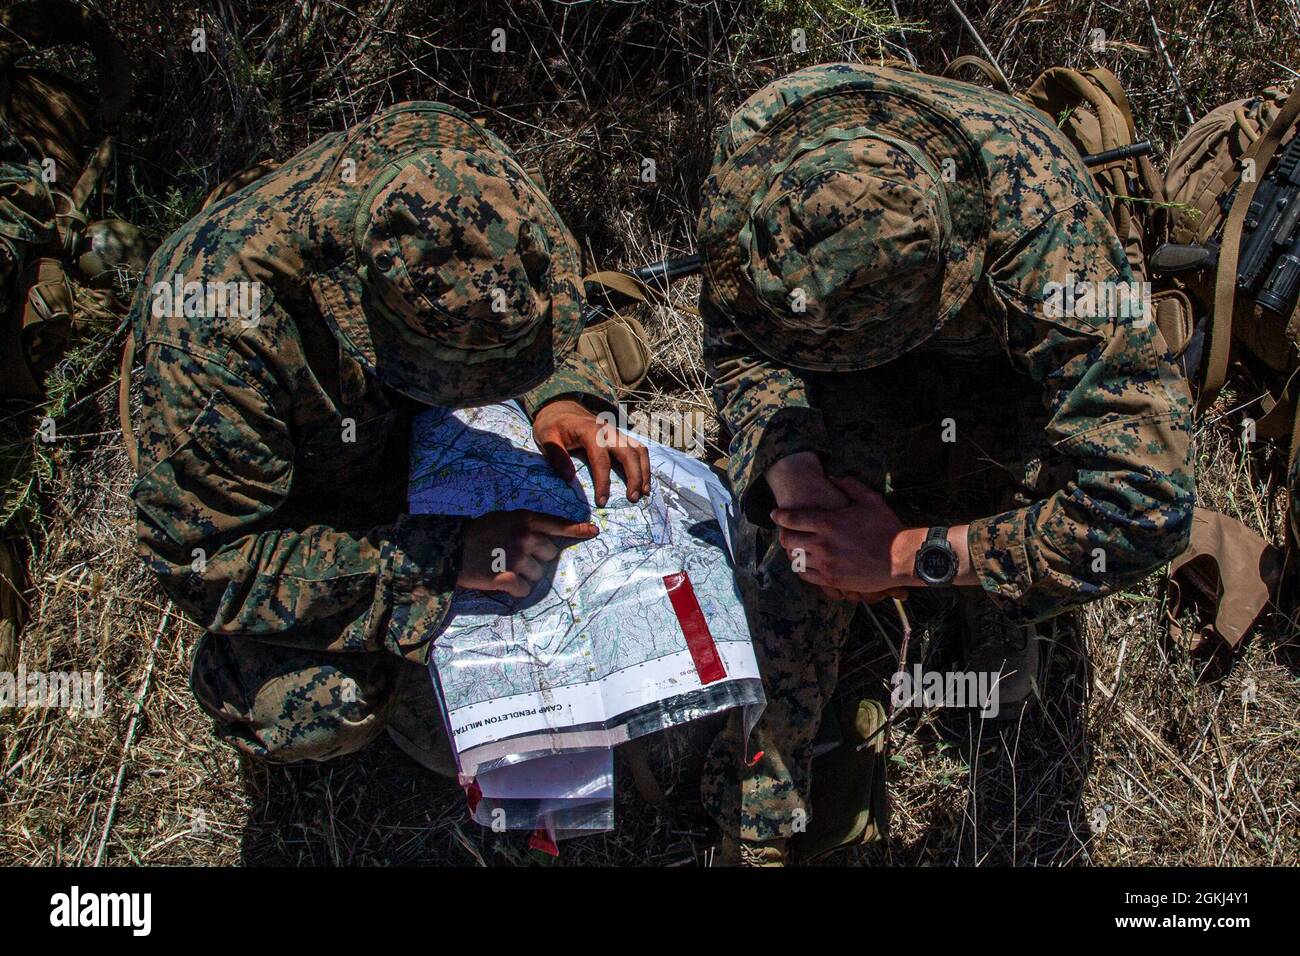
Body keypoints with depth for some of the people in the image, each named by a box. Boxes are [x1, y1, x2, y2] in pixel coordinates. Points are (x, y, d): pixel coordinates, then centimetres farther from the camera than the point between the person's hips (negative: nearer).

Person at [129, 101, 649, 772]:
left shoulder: (460, 161, -25)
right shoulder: (218, 329, -39)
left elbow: (555, 264, -3)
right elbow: (209, 564, -32)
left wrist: (558, 395, -22)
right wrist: (445, 560, -38)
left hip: (425, 442, 5)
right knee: (316, 716, -29)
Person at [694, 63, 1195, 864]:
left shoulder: (1046, 234, -44)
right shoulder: (757, 145, -33)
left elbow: (1144, 505, -43)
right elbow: (735, 336, -16)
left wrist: (907, 555, -38)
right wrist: (791, 467, -36)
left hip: (993, 355, -2)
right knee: (792, 528, -28)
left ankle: (1002, 615, 10)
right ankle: (759, 817, -10)